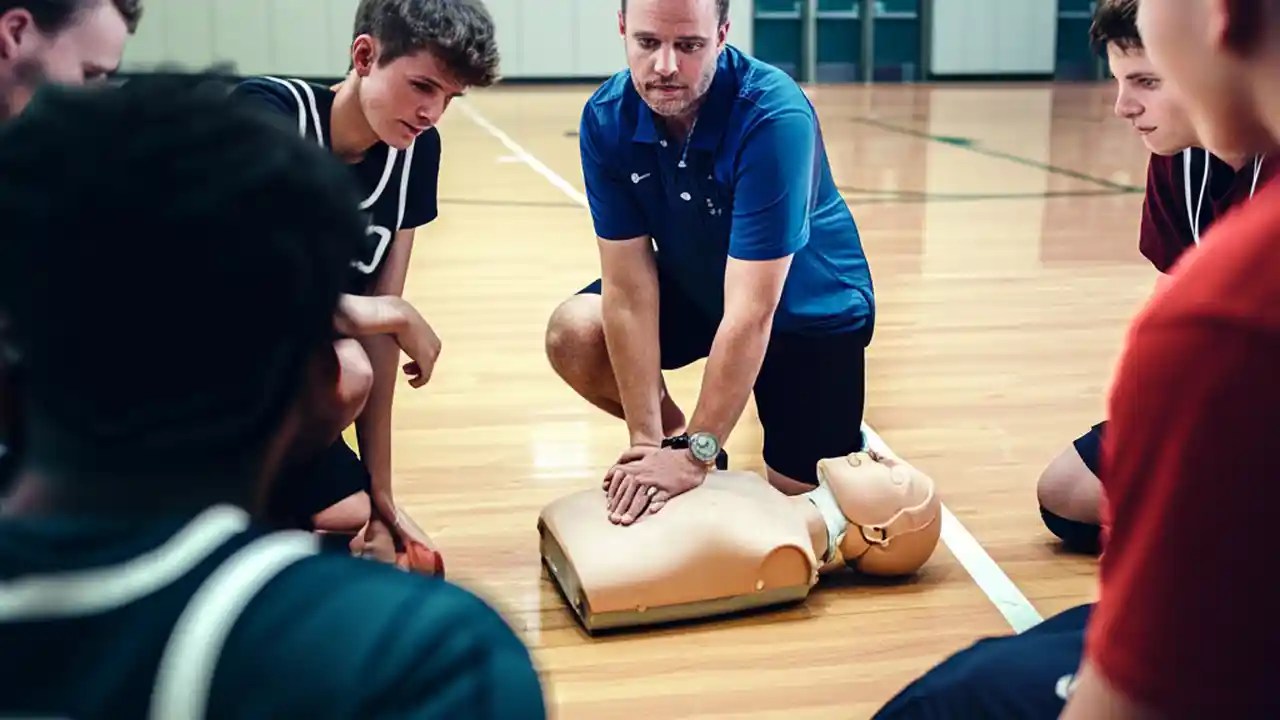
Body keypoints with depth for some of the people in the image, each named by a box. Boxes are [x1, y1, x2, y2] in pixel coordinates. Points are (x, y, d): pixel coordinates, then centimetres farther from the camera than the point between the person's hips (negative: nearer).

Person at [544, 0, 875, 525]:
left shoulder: (775, 117, -35)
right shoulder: (606, 119, -20)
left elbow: (750, 314, -35)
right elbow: (628, 288, -20)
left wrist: (694, 454, -33)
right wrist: (647, 438, -24)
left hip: (806, 305, -4)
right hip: (695, 285, 4)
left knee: (800, 498, -9)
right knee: (573, 336, -19)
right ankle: (676, 439, 7)